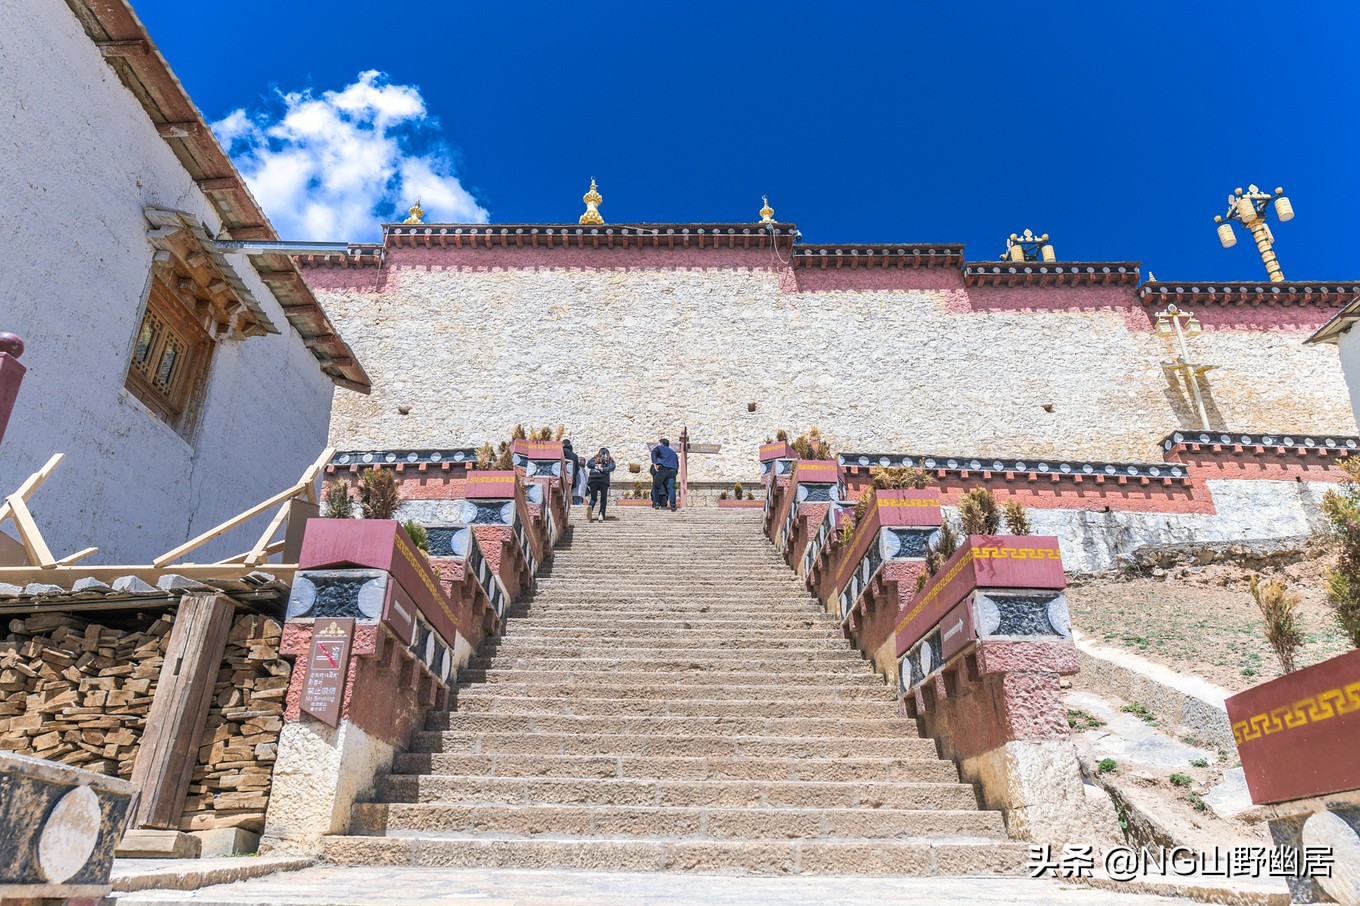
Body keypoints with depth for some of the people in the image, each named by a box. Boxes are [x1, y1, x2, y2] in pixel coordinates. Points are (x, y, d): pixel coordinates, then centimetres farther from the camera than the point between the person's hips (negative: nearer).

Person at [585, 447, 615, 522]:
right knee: (603, 499, 5)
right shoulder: (610, 459, 17)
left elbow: (588, 464, 5)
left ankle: (590, 506, -25)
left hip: (593, 479, 2)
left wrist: (595, 465, -5)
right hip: (604, 480, -2)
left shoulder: (595, 458, 21)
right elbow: (612, 467, -3)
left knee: (593, 497, 8)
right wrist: (604, 469, -11)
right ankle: (601, 514, -14)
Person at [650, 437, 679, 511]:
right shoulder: (673, 452, 37)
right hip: (673, 470, 4)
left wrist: (655, 464, -16)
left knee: (656, 486, 7)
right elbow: (677, 464, 27)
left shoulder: (658, 448, 21)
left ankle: (656, 504, -3)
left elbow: (654, 453, -3)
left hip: (663, 468, -4)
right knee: (671, 487, -6)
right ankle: (673, 505, -22)